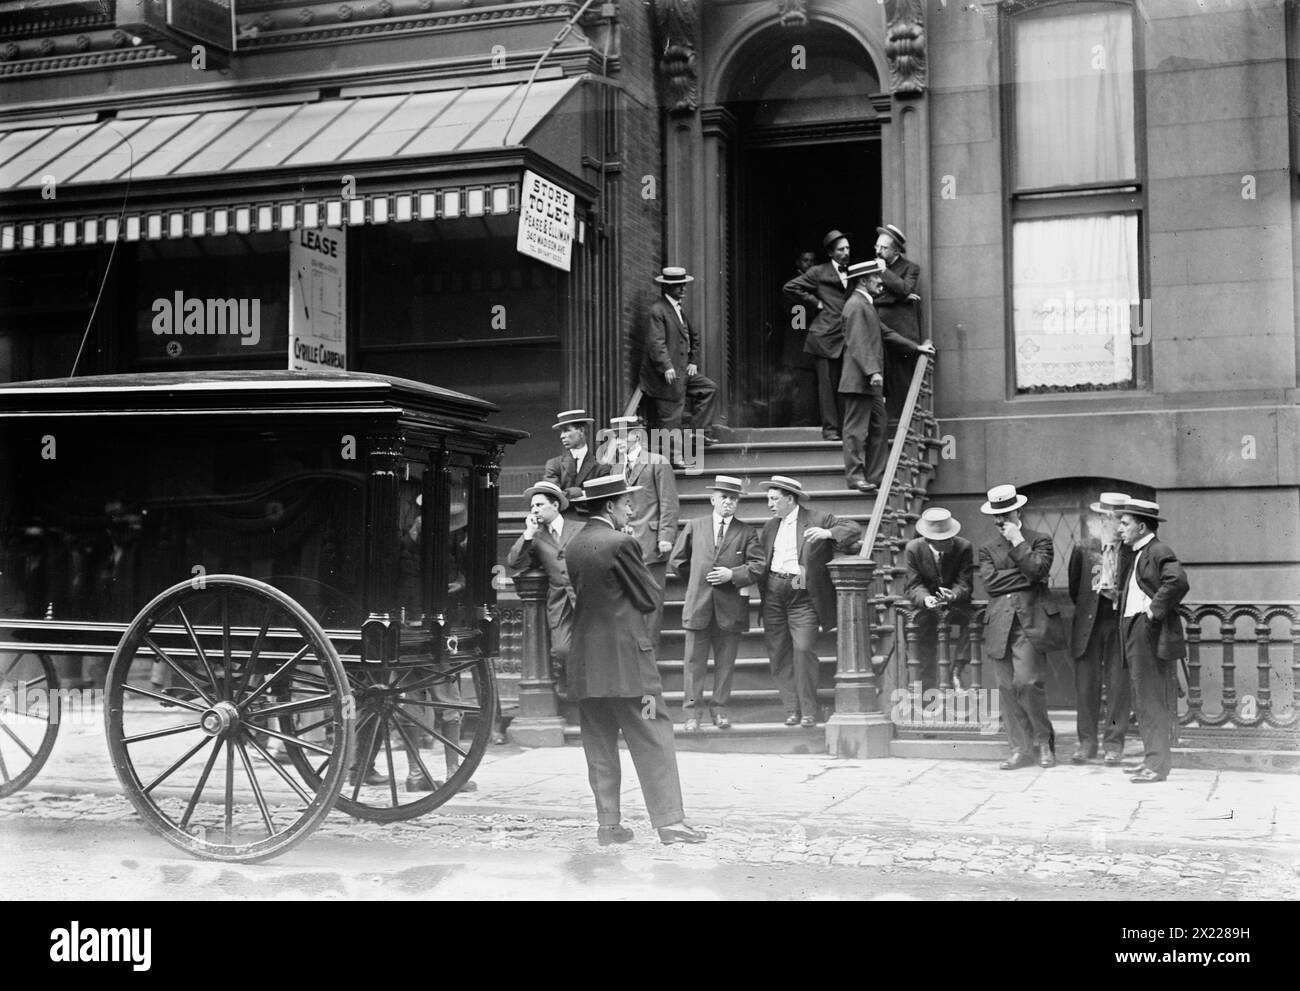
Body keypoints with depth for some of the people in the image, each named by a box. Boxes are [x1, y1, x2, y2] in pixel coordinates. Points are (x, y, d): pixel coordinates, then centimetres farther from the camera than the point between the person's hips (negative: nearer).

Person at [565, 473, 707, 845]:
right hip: (625, 657, -7)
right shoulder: (621, 543, -12)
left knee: (599, 745, 10)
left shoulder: (574, 546, 9)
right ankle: (669, 820, 1)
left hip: (585, 660, 7)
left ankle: (608, 824, 13)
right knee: (653, 738, 0)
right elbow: (649, 598, -6)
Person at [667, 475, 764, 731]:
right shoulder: (694, 527, 10)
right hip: (698, 604, 0)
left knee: (725, 662, 6)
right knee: (695, 662, 1)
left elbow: (757, 566, -1)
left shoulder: (747, 532, 7)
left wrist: (732, 574, -13)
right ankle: (691, 712, 6)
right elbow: (676, 562, 15)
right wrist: (698, 579, 11)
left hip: (730, 607, 0)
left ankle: (719, 710, 17)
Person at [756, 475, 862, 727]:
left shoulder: (818, 520, -1)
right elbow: (759, 558, 23)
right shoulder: (770, 527, 15)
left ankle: (808, 711, 0)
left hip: (802, 595, -5)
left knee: (803, 649, -12)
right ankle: (792, 709, 14)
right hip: (773, 594, 5)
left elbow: (854, 529, -7)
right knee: (778, 654, 4)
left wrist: (827, 533, -24)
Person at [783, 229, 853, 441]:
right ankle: (830, 429, 1)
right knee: (828, 383, -3)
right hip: (825, 336, -4)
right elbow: (789, 288, -1)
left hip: (848, 336, 4)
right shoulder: (818, 273, 4)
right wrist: (815, 303, -2)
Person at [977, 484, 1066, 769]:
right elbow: (990, 580, 1)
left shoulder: (1040, 541, 7)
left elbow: (1038, 570, -11)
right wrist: (1025, 576, -3)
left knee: (1027, 683, -13)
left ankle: (1044, 740, 8)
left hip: (1031, 623, -4)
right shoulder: (987, 549, 16)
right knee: (1007, 688, 3)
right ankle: (1019, 749, 11)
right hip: (1001, 625, 4)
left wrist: (1018, 541, -7)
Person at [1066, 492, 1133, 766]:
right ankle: (1086, 741, 14)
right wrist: (1084, 609, 12)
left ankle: (1114, 743, 9)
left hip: (1119, 622, -2)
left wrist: (1120, 597, -5)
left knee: (1118, 685, 0)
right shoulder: (1083, 549, 5)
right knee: (1085, 683, 5)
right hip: (1088, 624, 2)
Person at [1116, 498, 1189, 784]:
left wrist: (1155, 610, -22)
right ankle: (1152, 757, 21)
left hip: (1152, 635, -10)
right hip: (1134, 635, 10)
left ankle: (1156, 766, -4)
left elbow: (1178, 580, -28)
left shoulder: (1159, 552, -12)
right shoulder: (1135, 556, 18)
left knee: (1154, 701, -7)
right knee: (1144, 699, 13)